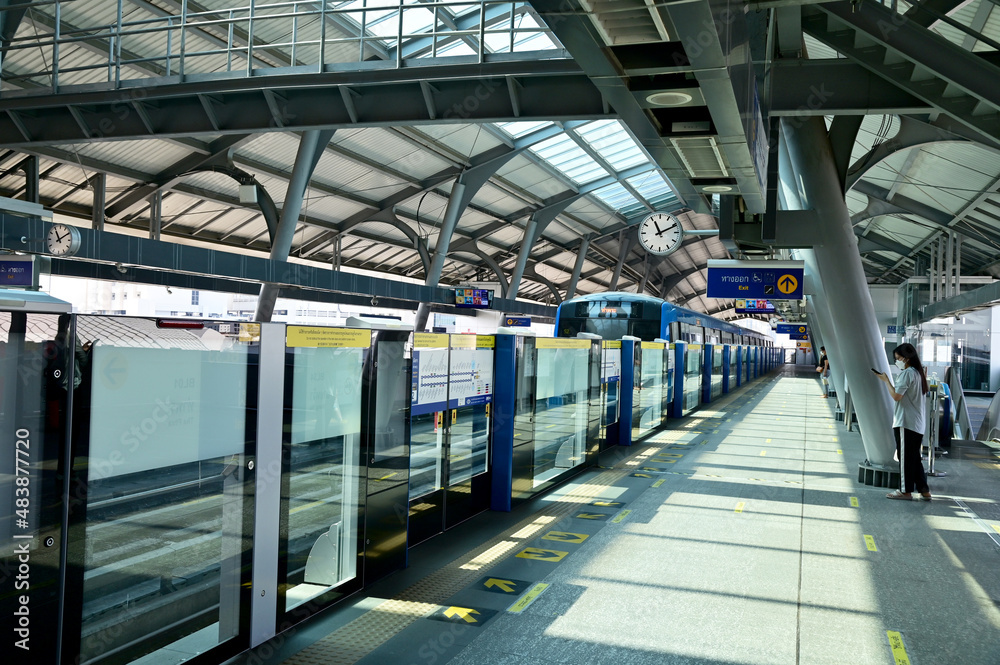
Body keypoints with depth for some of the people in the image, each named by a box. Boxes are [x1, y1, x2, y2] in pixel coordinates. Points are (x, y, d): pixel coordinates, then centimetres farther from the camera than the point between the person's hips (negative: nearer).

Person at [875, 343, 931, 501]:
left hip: (905, 422, -9)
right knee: (914, 457, 13)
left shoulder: (907, 373, -13)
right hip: (918, 423, 9)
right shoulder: (918, 373, 16)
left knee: (905, 456, -2)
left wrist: (886, 380, -9)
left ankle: (905, 490, 2)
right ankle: (924, 490, 13)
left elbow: (896, 396, -19)